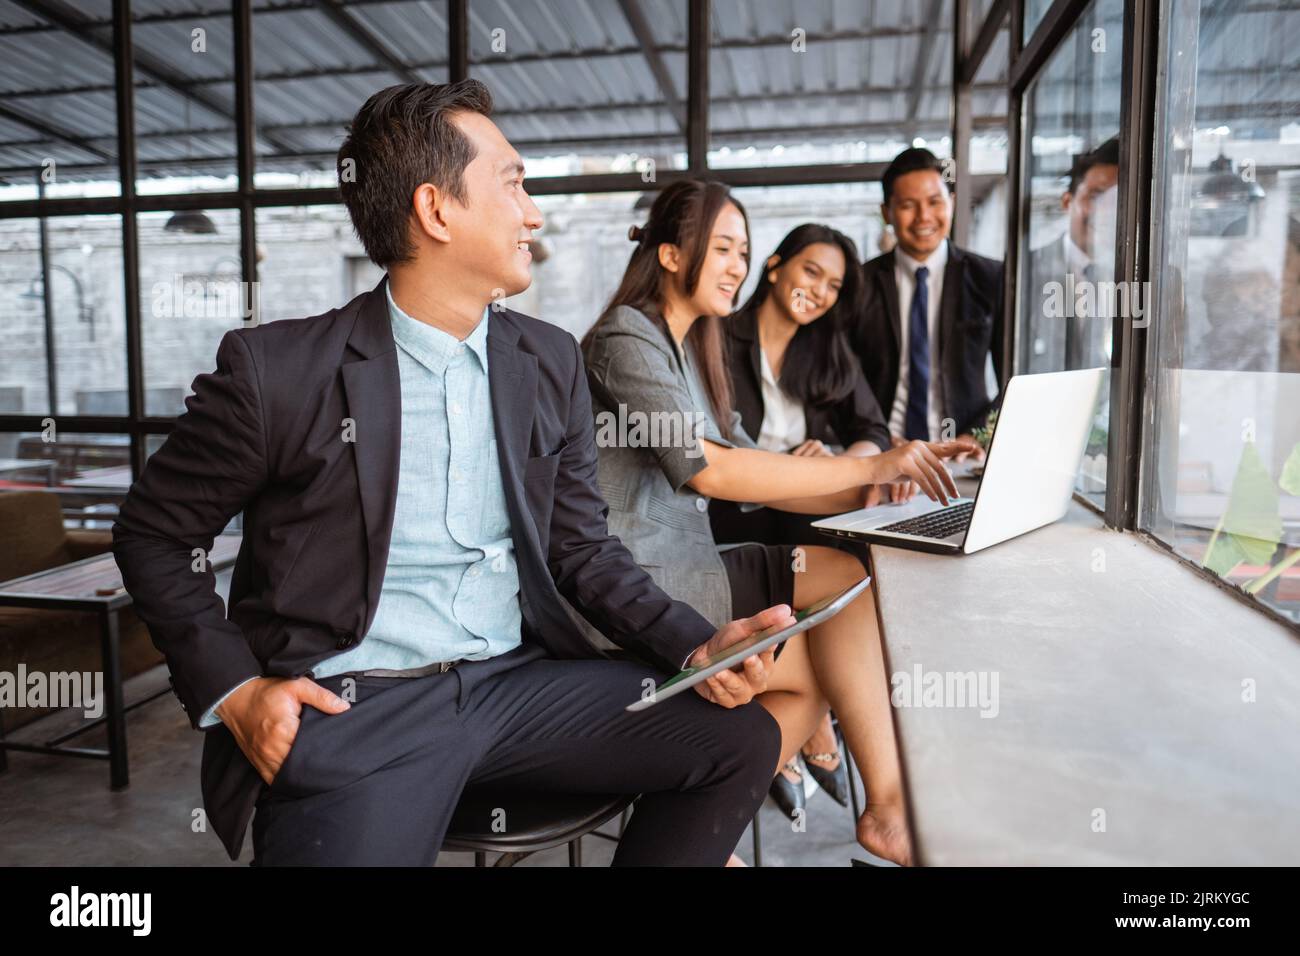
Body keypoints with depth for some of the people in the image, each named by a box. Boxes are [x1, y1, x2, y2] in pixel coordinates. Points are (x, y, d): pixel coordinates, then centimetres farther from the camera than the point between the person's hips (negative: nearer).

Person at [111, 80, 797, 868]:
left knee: (743, 734, -7)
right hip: (349, 707, -3)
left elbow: (583, 548, 8)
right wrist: (233, 690, -7)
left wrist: (699, 647, -7)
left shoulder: (551, 362, 6)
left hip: (519, 681, 4)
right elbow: (154, 536, 5)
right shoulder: (278, 368, -6)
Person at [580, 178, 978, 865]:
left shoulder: (693, 350, 18)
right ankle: (884, 808, 3)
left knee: (830, 661, -5)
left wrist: (871, 491, -2)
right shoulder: (627, 339, -11)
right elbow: (708, 469, -24)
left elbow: (750, 477, 12)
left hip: (680, 570, 8)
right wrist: (869, 466, -22)